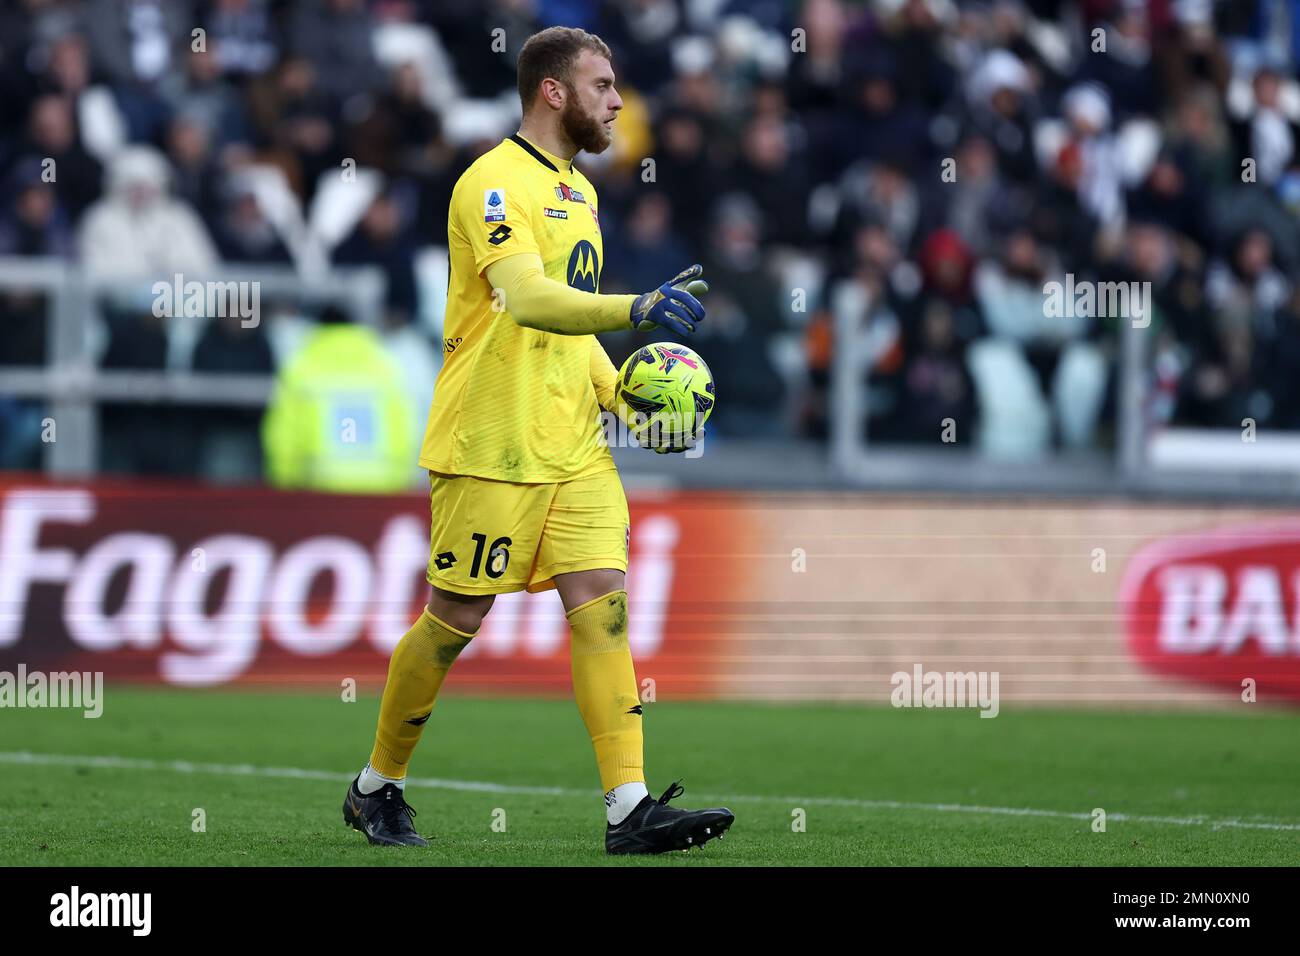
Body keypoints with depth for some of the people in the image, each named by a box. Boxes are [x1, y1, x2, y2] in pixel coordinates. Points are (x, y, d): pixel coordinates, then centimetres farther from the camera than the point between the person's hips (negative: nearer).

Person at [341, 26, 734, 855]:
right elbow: (527, 300, -29)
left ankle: (630, 809, -10)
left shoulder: (577, 190, 17)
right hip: (491, 445, -8)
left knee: (602, 606, -4)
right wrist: (638, 310, -41)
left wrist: (623, 398, 12)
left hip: (574, 446, 8)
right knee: (456, 620, 0)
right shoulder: (496, 184, -12)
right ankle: (377, 788, 19)